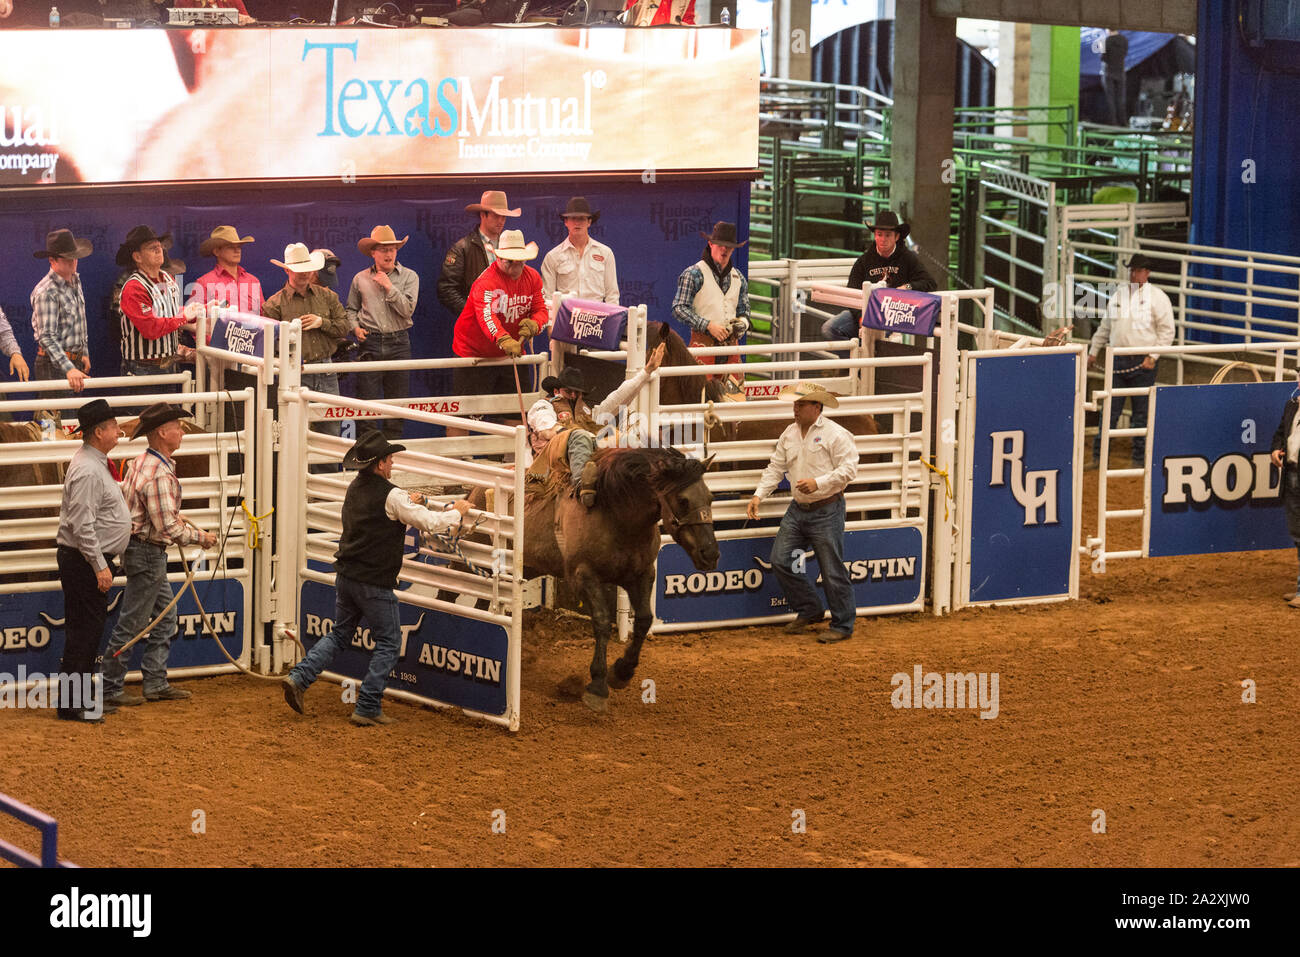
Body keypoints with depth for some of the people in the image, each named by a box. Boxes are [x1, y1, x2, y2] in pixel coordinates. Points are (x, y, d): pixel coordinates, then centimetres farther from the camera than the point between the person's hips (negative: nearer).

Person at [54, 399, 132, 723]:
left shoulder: (97, 462, 12)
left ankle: (84, 695, 24)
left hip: (93, 559, 11)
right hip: (82, 561, -11)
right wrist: (100, 566, -24)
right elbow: (82, 525, -25)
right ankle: (70, 704, -4)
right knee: (83, 629, -7)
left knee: (92, 627, 16)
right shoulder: (87, 470, -21)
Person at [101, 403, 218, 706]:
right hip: (146, 553, -11)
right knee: (131, 623, -3)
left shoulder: (143, 462, 8)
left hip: (149, 553, 11)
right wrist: (202, 537, -12)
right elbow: (169, 528, -25)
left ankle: (156, 683, 21)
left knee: (166, 617, 17)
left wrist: (175, 516, 21)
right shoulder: (158, 474, -25)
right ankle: (110, 689, 4)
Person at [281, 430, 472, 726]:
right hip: (375, 583, -7)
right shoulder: (391, 496, -17)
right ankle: (367, 708, 3)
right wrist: (457, 512, 1)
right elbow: (431, 524, -15)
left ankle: (299, 677, 6)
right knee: (387, 643, 5)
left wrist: (407, 505, 22)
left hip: (346, 576, 7)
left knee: (340, 634, 21)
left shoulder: (355, 489, 8)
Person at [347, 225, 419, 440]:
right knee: (366, 400, -5)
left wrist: (389, 287, -10)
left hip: (398, 343, 0)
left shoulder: (409, 277, 4)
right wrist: (355, 327, 1)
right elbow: (351, 309, 19)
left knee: (397, 399, 3)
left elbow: (407, 309, -7)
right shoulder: (360, 279, 8)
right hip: (370, 344, 0)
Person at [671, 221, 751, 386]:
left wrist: (742, 323, -2)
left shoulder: (738, 278, 16)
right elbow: (679, 309, -8)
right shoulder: (693, 274, -2)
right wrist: (708, 326, -16)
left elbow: (744, 311, 23)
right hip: (703, 342, -5)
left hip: (731, 342, 5)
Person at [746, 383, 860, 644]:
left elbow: (849, 468, -17)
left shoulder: (835, 434, -11)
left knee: (832, 569, -3)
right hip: (798, 510, 7)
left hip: (826, 511, -7)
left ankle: (842, 625, 8)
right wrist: (758, 495, 0)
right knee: (780, 560, 4)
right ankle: (808, 610, 20)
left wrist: (819, 483, -28)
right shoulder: (789, 434, 9)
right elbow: (775, 468, 12)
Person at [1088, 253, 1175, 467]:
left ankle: (1139, 459, 9)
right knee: (1110, 411, 4)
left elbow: (1167, 331, -6)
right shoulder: (1119, 294, 12)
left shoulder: (1157, 297, -4)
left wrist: (1153, 356, -12)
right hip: (1118, 361, 4)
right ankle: (1098, 456, 7)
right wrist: (1094, 351, 20)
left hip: (1143, 363, -4)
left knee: (1141, 413, 2)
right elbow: (1105, 327, 21)